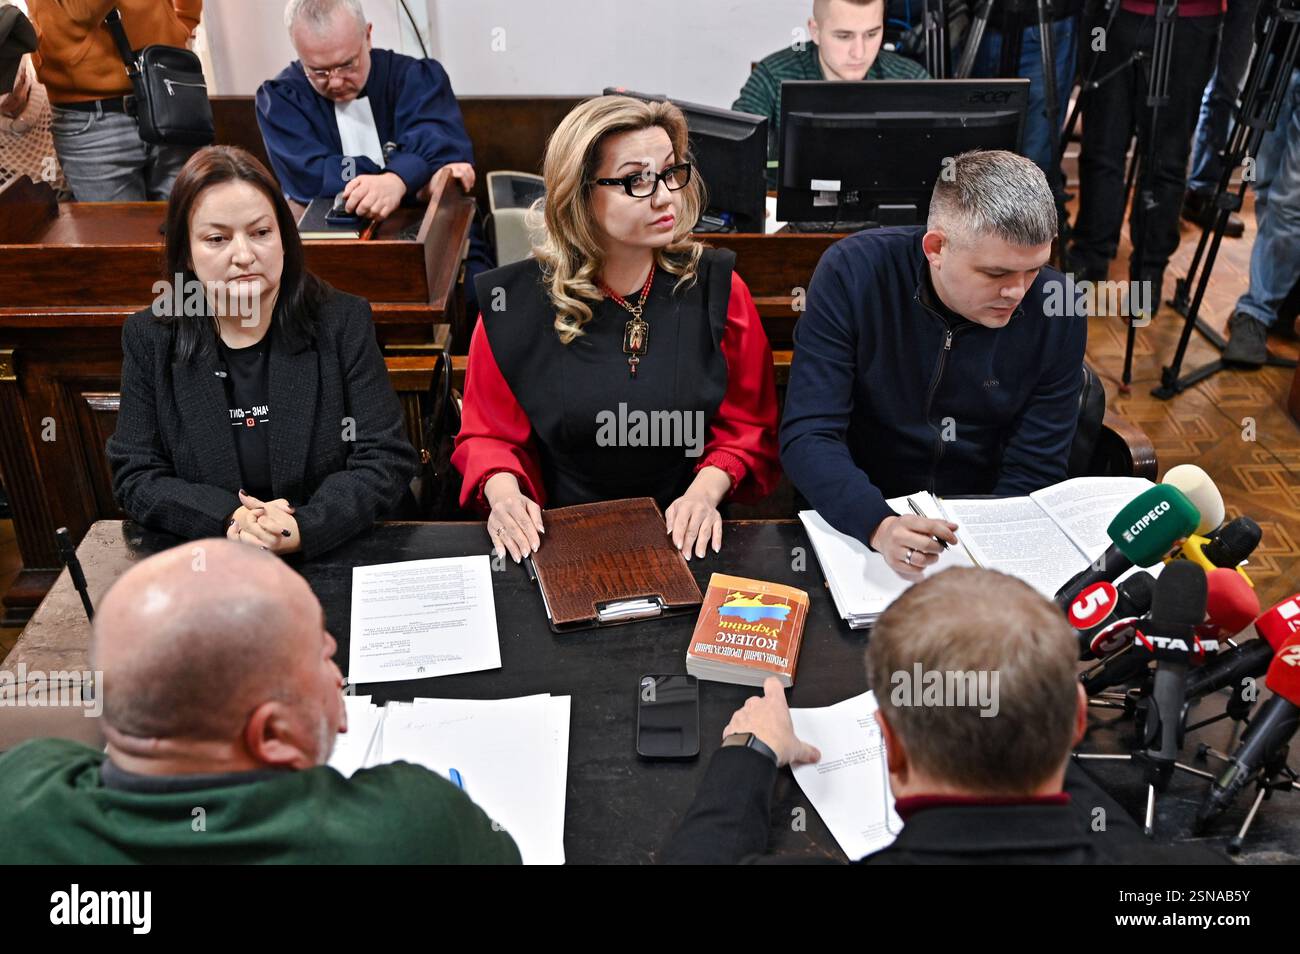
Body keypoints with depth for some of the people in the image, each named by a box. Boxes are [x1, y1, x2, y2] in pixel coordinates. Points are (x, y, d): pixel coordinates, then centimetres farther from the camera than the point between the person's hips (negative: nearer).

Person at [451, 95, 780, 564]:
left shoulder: (716, 288, 1)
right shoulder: (514, 301, -2)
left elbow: (748, 429, 5)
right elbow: (487, 434, 6)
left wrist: (706, 492, -14)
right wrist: (503, 492, -15)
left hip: (688, 541, 0)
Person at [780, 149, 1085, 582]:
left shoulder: (1059, 313, -10)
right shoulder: (851, 274, -15)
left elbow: (1033, 474, -5)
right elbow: (807, 436, -19)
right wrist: (881, 526, -36)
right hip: (858, 524, -2)